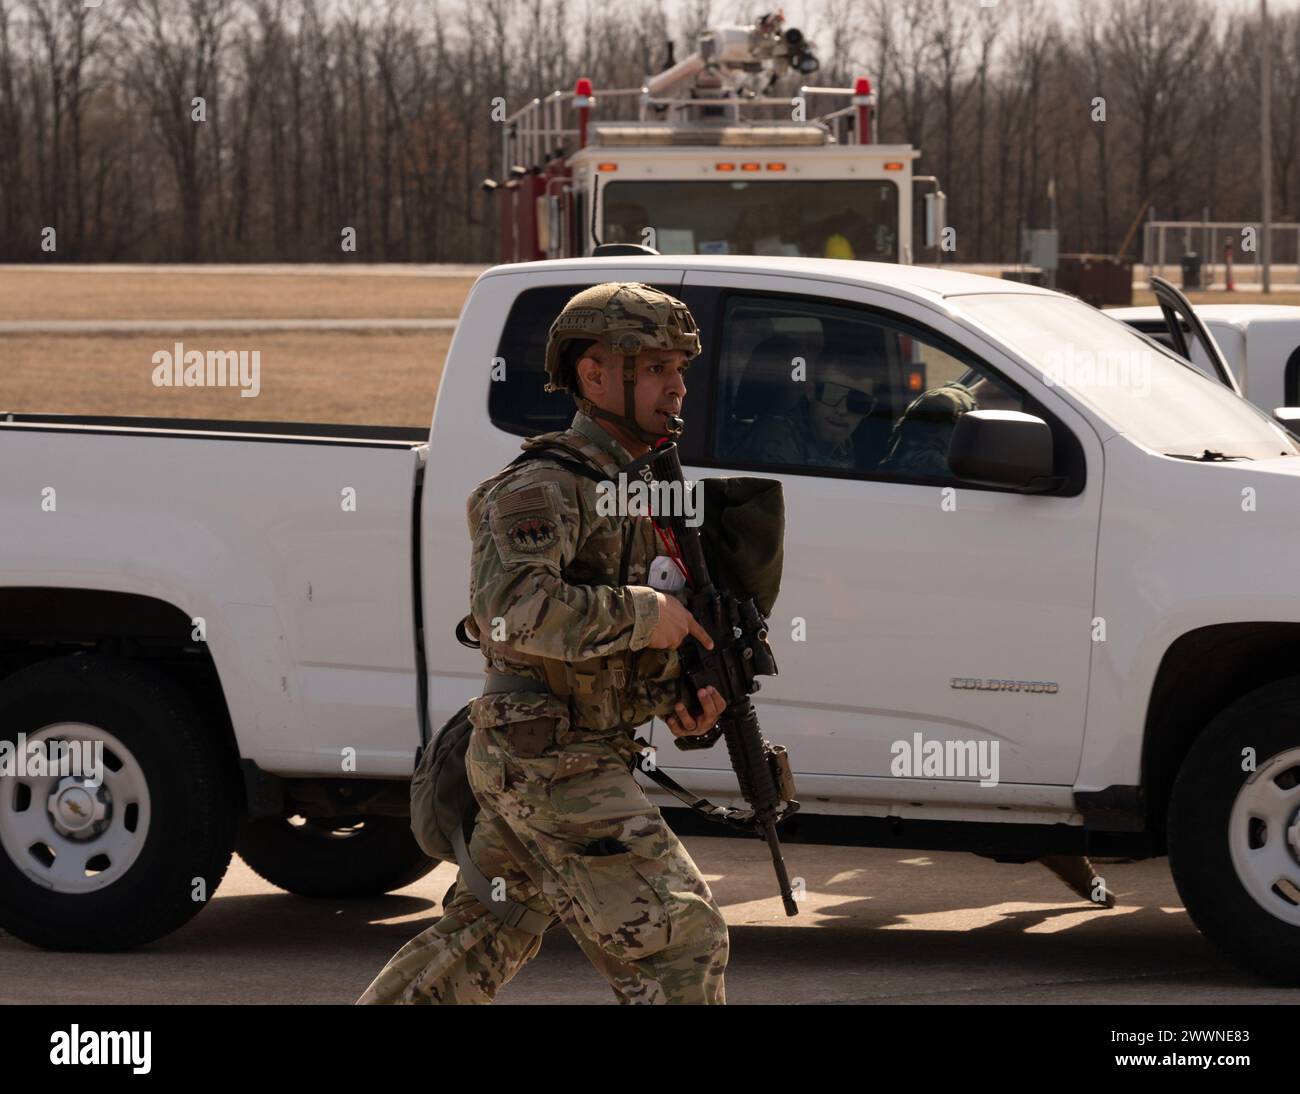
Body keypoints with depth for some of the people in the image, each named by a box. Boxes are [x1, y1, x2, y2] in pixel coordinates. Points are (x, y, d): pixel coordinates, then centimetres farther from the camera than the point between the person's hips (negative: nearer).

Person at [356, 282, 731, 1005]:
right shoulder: (543, 489, -15)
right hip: (554, 765, -10)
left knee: (481, 941, 17)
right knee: (679, 941, -8)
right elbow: (516, 611, -32)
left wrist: (683, 696, 5)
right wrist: (643, 614, -25)